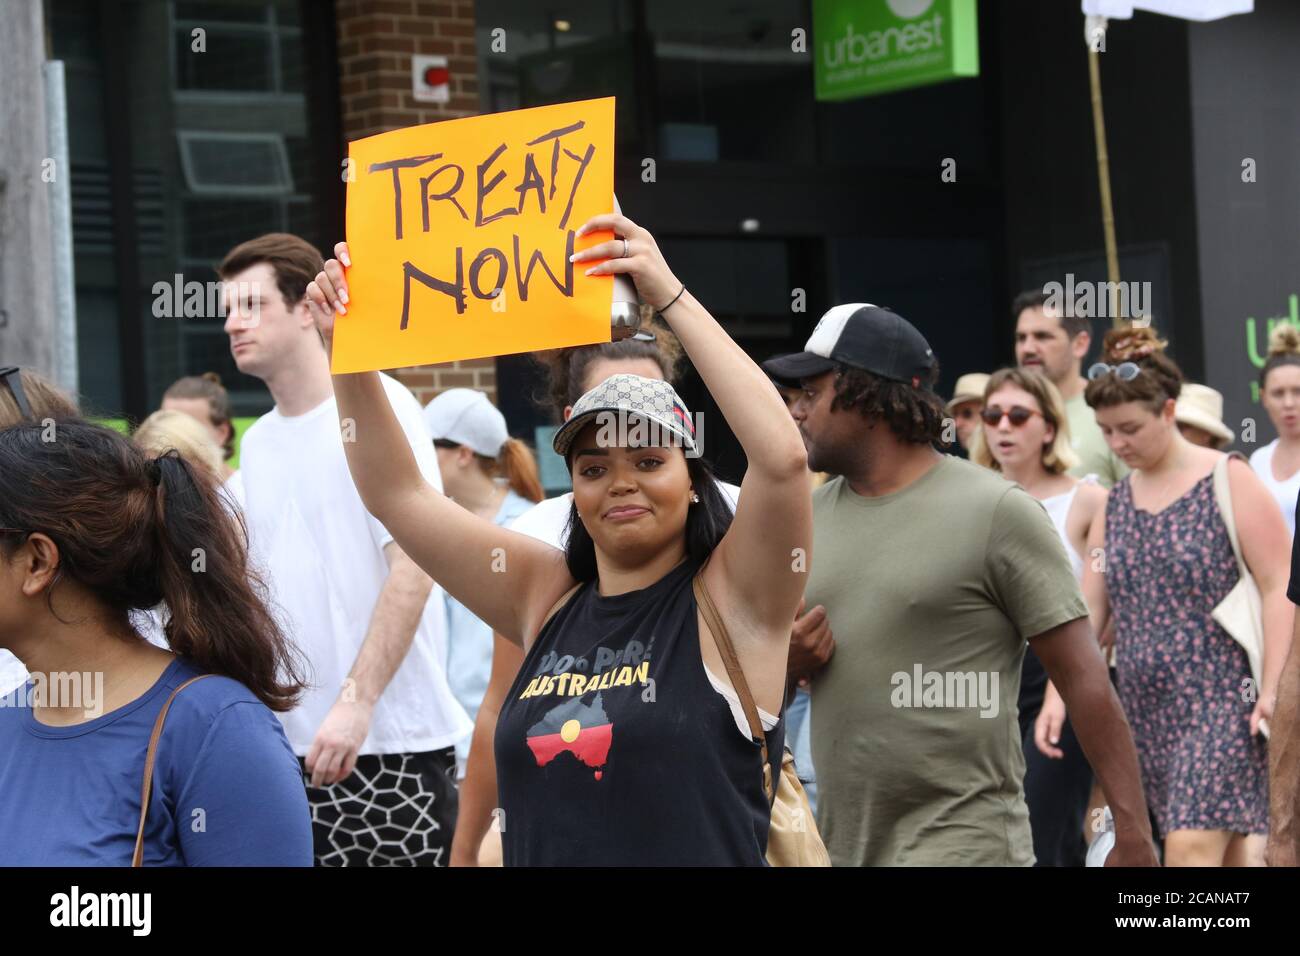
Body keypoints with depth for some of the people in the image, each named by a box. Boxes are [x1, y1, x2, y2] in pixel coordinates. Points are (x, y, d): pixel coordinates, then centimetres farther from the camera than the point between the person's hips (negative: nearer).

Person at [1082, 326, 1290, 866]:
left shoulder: (1229, 482, -4)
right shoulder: (1114, 504, 13)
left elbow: (1279, 587, -8)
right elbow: (1086, 611, 12)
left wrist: (1271, 689, -15)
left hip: (1222, 700, -6)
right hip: (1148, 711, 6)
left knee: (1191, 848, -16)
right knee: (1229, 854, 7)